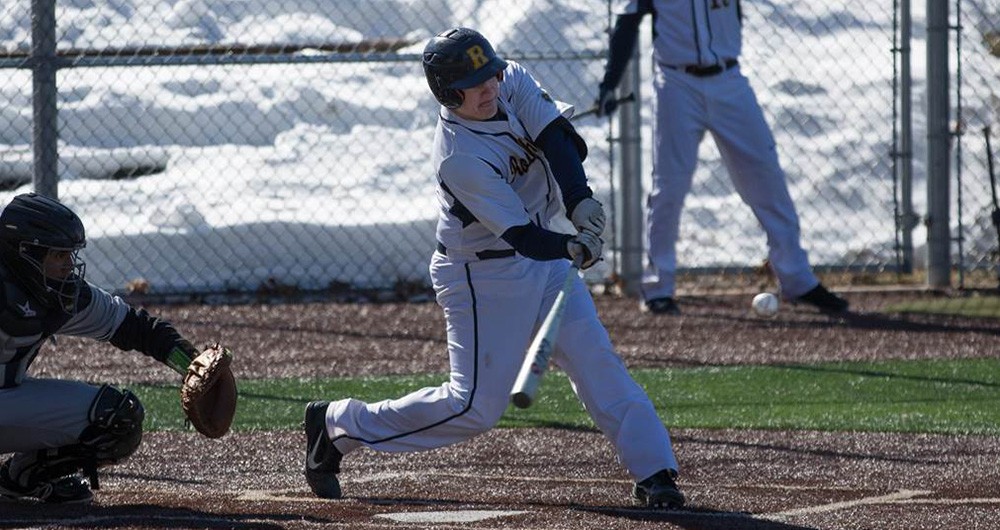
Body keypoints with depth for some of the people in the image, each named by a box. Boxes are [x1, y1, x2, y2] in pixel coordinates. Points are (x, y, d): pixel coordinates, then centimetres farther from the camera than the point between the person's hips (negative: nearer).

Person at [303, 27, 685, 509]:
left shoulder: (513, 81, -8)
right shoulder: (457, 157, -29)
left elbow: (560, 141, -17)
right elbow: (518, 233, -30)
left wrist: (580, 200, -33)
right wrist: (570, 249, -46)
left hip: (544, 254, 7)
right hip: (483, 275, -7)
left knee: (597, 360, -1)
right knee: (474, 407, -4)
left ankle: (652, 472, 2)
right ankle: (336, 424, 8)